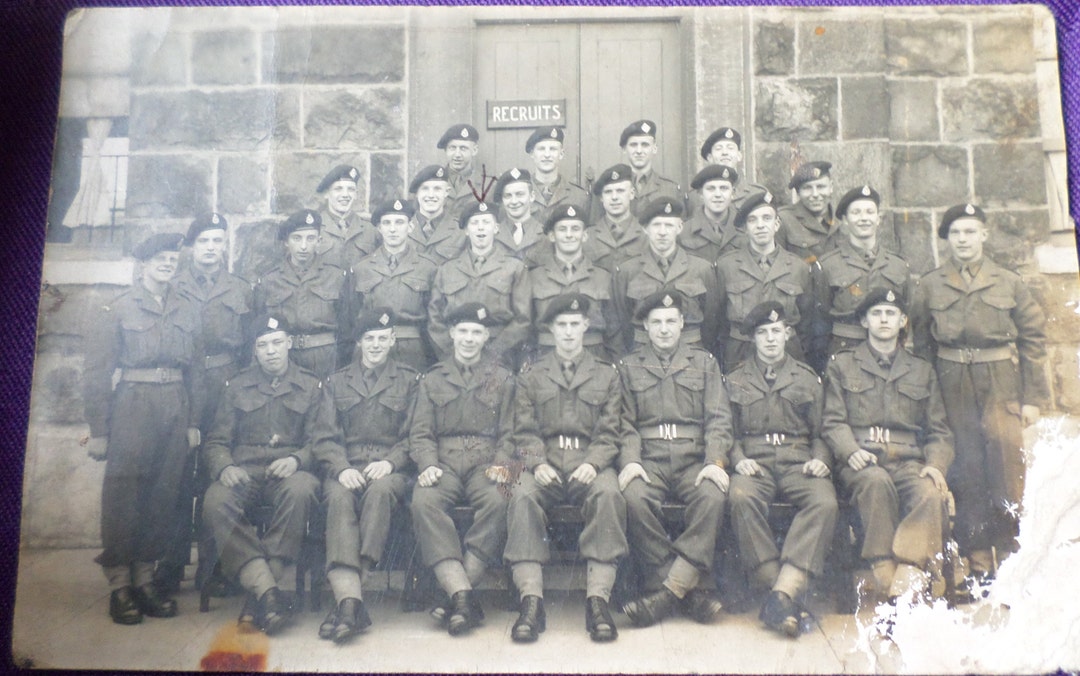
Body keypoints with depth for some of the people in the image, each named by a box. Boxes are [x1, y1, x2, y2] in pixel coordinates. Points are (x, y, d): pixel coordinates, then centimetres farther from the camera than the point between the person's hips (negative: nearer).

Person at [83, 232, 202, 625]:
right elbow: (97, 372, -2)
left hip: (176, 408, 4)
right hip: (132, 406, -4)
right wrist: (98, 430, -7)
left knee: (164, 496, 5)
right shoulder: (118, 309, 0)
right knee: (122, 494, -3)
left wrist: (193, 422, 8)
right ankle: (119, 584, 5)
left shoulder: (187, 312, 12)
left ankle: (145, 576, 15)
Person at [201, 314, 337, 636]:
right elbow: (216, 442, 15)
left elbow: (325, 442, 6)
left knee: (300, 490, -38)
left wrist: (297, 459, -16)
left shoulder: (312, 387, 15)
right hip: (244, 472, 2)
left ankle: (259, 597, -34)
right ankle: (271, 593, -39)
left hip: (289, 471, -1)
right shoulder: (237, 386, 20)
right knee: (216, 503, -33)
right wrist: (224, 467, -8)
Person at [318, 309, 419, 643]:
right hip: (346, 468, 1)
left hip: (390, 469, -1)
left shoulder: (410, 381, 17)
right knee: (339, 498, -34)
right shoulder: (336, 382, 21)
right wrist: (342, 468, -9)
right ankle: (351, 602, -47)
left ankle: (347, 597, -40)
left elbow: (412, 436, 8)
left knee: (380, 490, -37)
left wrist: (389, 462, -11)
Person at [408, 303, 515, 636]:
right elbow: (420, 433, 11)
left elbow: (508, 433, 11)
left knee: (497, 502, -35)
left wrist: (500, 465, -8)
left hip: (485, 462, 0)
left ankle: (456, 595, -30)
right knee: (424, 502, -33)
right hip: (444, 463, 1)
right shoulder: (432, 380, 19)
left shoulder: (503, 379, 17)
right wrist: (429, 464, -9)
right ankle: (464, 596, -38)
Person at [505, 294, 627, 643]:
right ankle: (531, 601, -36)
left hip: (590, 464, 0)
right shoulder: (531, 377, 19)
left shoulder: (606, 375, 18)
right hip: (545, 465, 0)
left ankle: (598, 599, -35)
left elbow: (609, 432, 8)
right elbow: (524, 431, 9)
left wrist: (593, 463, -12)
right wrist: (537, 463, -11)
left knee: (609, 494, -35)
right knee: (523, 496, -33)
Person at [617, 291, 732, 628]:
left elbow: (718, 418, 6)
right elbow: (625, 423, 7)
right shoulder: (629, 366, 16)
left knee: (713, 496, -32)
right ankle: (690, 588, -23)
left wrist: (716, 461, -10)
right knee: (635, 497, -32)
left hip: (694, 458, 0)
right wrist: (630, 461, -11)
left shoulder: (704, 362, 16)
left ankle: (667, 590, -28)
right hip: (649, 459, 0)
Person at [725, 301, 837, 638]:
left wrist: (820, 459, -2)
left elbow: (820, 433, 19)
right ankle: (777, 588, -32)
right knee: (741, 497, -37)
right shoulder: (736, 380, 19)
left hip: (798, 462, 1)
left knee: (825, 502, -34)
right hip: (754, 463, -1)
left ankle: (783, 594, -39)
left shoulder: (808, 378, 21)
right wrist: (739, 459, -6)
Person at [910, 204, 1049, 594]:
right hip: (953, 387, 0)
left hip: (1001, 386, 0)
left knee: (1006, 466, -6)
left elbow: (1033, 338, 6)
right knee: (967, 473, 2)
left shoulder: (1010, 283, 7)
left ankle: (1011, 557, 8)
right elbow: (921, 346, 9)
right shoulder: (929, 287, 8)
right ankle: (978, 566, 11)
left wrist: (1032, 397, 1)